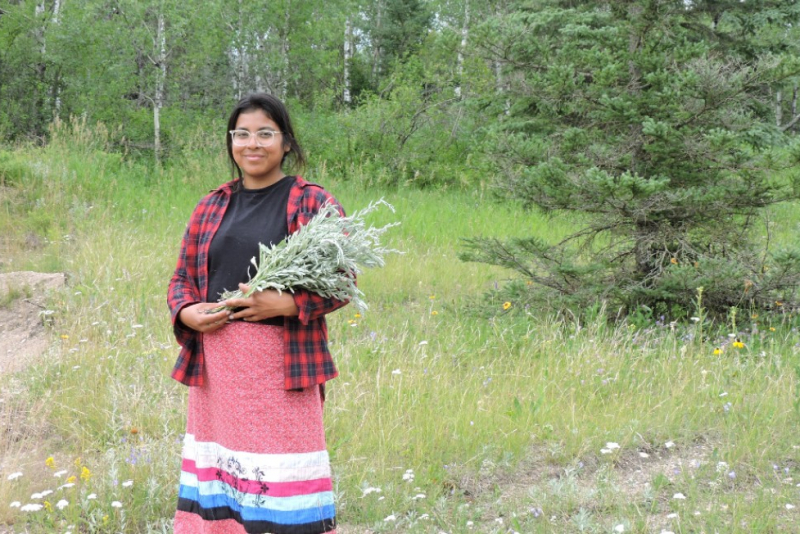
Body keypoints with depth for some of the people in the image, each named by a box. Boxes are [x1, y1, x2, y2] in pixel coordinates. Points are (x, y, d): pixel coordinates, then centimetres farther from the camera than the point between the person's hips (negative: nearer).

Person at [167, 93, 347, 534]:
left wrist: (288, 303, -18)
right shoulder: (210, 207, 13)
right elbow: (182, 278, 17)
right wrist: (186, 312, -5)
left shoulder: (313, 204, 1)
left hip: (282, 361, -4)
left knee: (283, 475, -4)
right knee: (218, 460, 7)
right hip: (215, 359, 4)